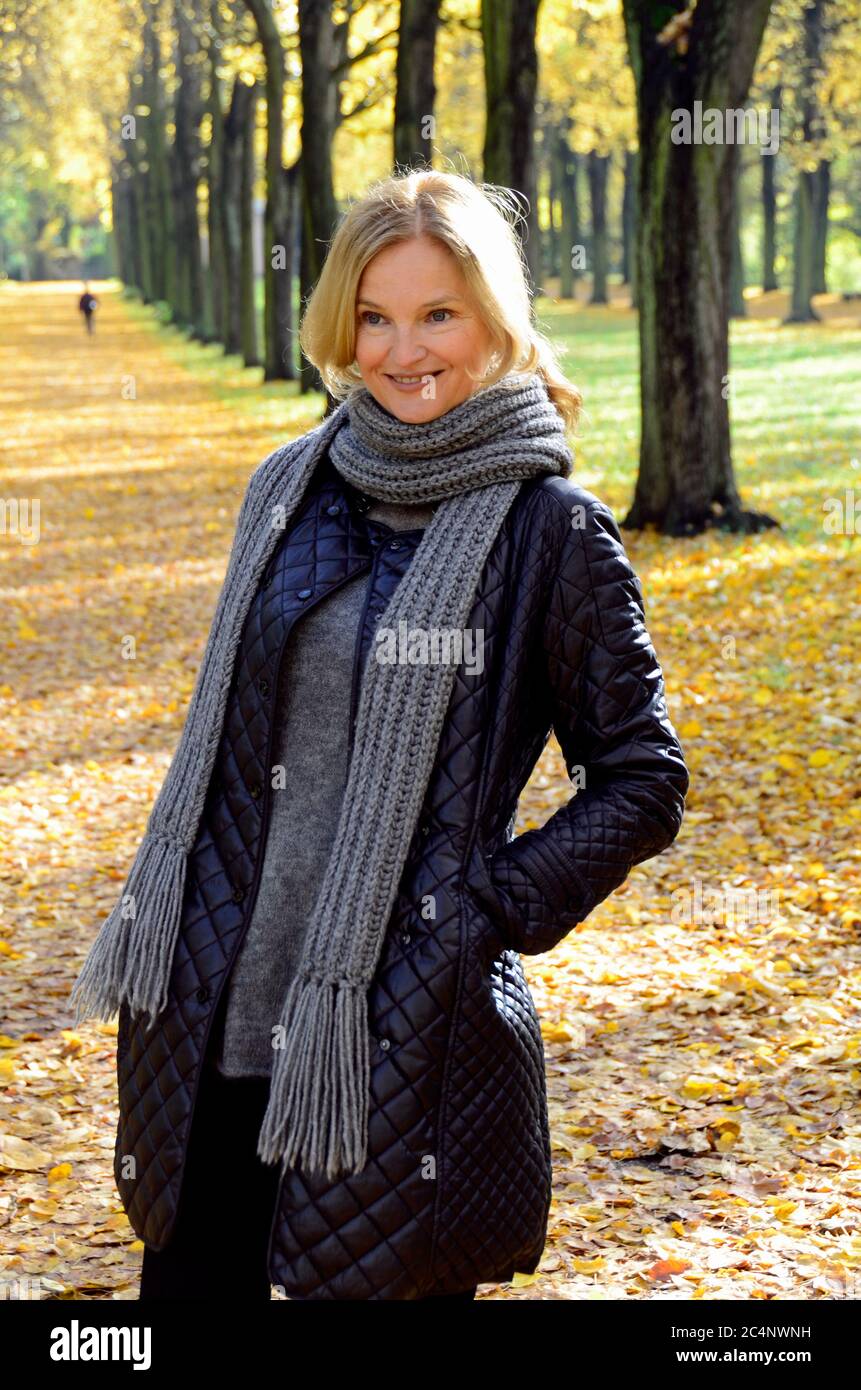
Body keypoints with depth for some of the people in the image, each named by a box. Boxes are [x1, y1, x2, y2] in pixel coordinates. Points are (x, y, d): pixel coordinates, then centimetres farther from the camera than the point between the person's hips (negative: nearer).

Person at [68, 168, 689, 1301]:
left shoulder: (550, 530, -7)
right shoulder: (290, 488, 9)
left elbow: (642, 782, -3)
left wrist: (486, 913, -11)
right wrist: (157, 907, 12)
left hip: (404, 1033, -5)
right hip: (213, 1013, 5)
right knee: (192, 1277, 11)